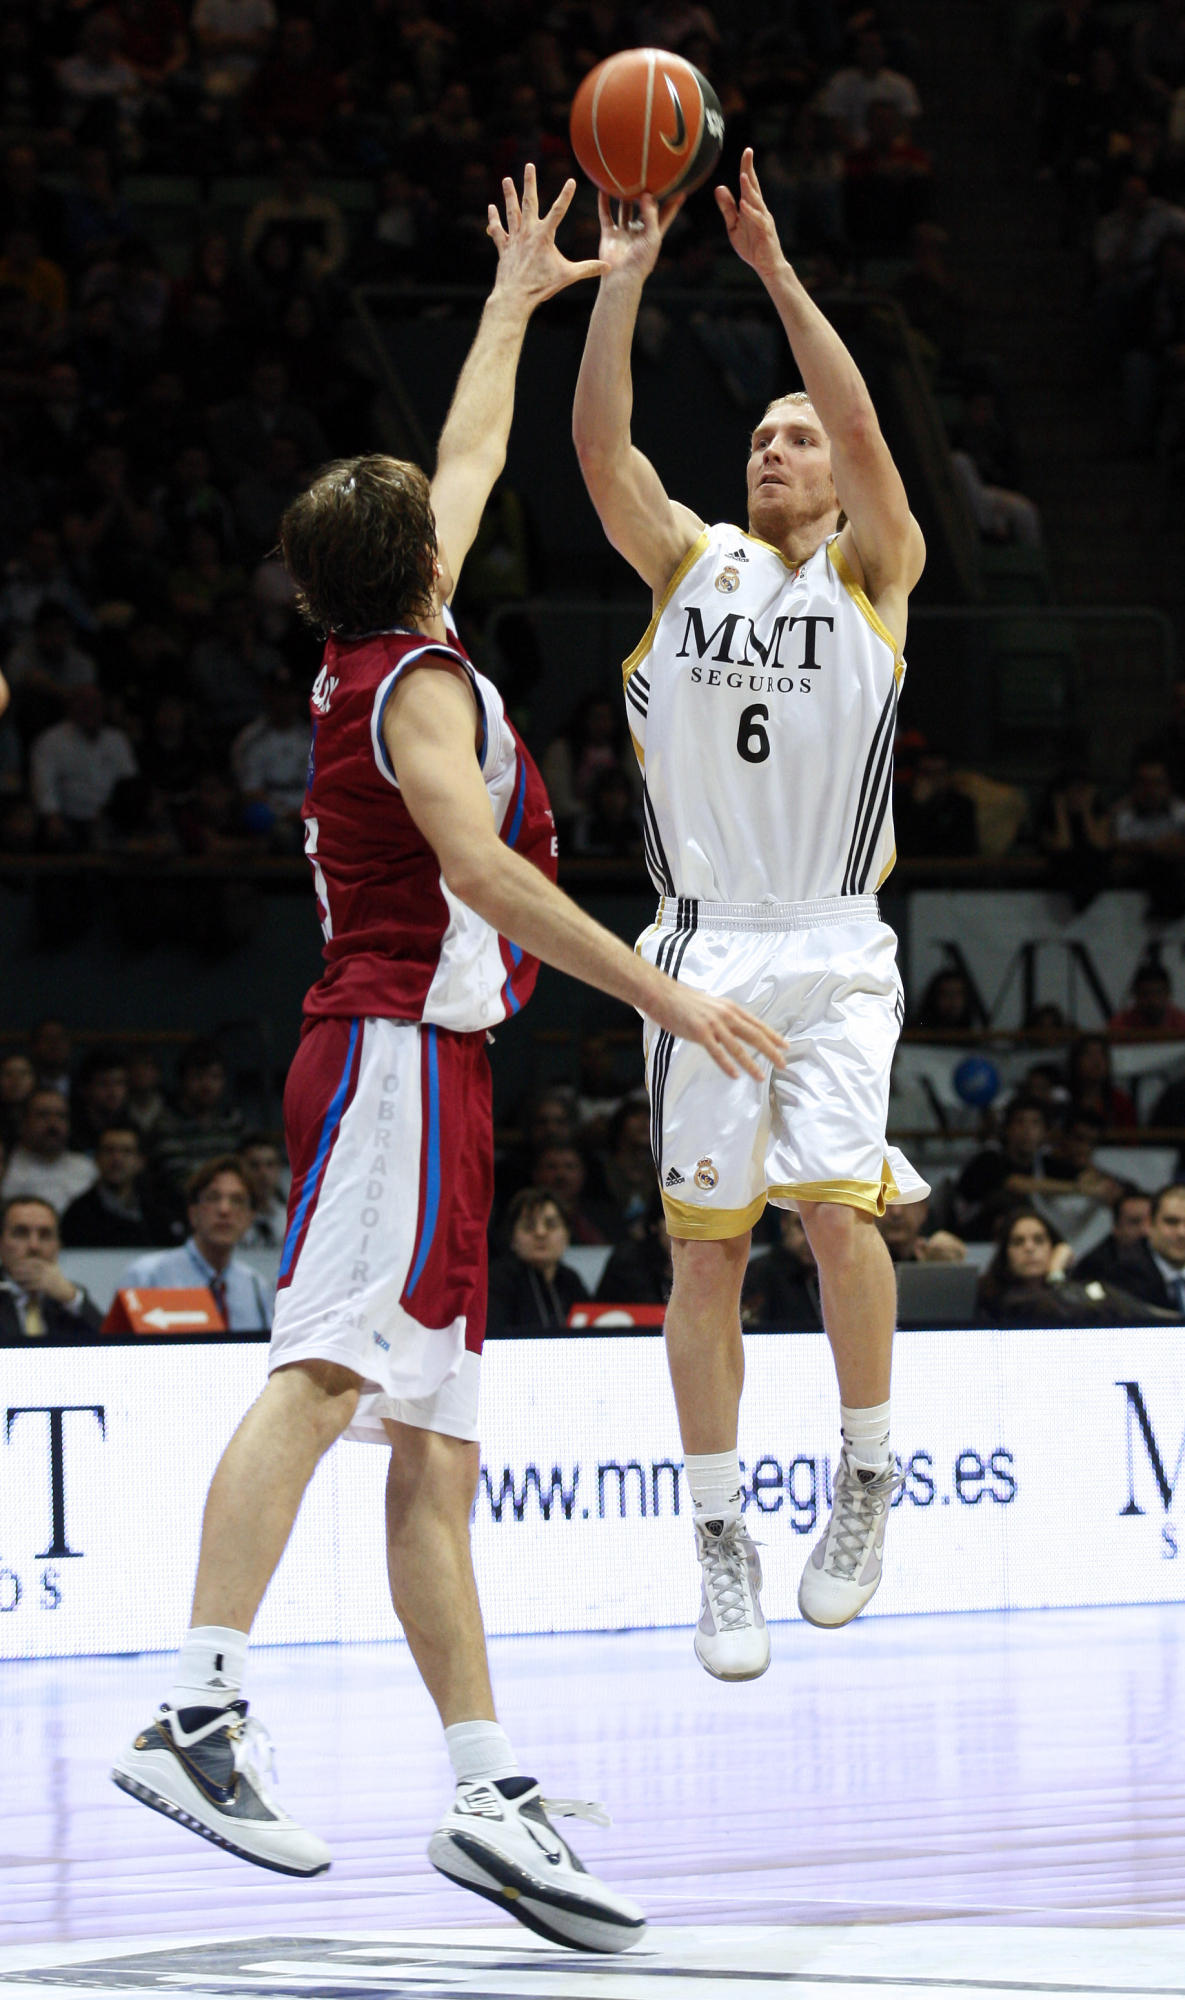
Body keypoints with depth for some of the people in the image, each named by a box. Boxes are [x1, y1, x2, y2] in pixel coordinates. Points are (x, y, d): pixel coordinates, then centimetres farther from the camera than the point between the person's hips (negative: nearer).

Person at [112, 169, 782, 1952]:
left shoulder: (379, 658, 20)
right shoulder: (420, 681, -5)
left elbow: (471, 457, 35)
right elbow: (481, 866, -20)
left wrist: (516, 300, 45)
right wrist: (659, 991, -22)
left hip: (419, 1069, 10)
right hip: (400, 1052, -10)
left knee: (435, 1446, 3)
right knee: (328, 1365, -24)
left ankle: (490, 1795, -1)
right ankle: (198, 1712, -37)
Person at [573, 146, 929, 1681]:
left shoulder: (871, 573, 6)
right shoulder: (688, 562, 12)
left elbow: (863, 426, -11)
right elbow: (598, 443, -3)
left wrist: (774, 270, -17)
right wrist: (625, 276, -11)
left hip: (833, 952, -2)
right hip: (706, 950, 2)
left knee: (836, 1206, -19)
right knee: (706, 1248, 1)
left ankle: (865, 1477, 2)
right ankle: (723, 1553, 9)